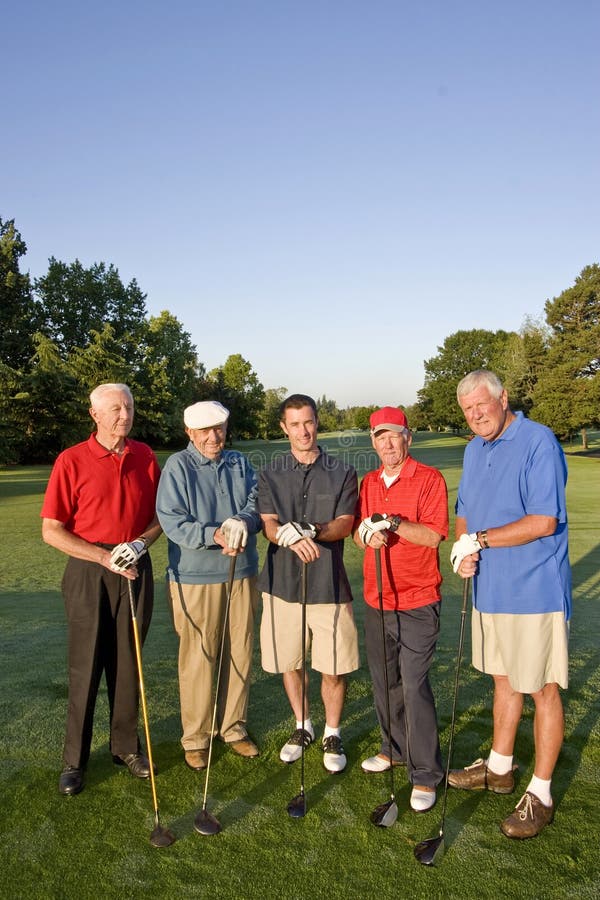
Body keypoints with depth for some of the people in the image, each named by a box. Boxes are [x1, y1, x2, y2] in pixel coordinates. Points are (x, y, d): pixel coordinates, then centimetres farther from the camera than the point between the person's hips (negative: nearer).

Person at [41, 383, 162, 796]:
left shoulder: (146, 457, 2)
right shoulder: (72, 461, -9)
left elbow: (159, 515, 9)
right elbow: (51, 530, -9)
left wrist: (140, 543, -11)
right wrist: (104, 557, -15)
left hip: (136, 571, 3)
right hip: (89, 573, -3)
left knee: (127, 664, 12)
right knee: (85, 668, 5)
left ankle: (126, 746, 28)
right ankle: (75, 759, 21)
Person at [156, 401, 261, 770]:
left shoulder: (240, 463, 9)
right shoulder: (177, 466, -5)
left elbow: (257, 502, -1)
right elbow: (172, 521, -13)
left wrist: (242, 522, -23)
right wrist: (215, 535, -26)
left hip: (242, 574, 4)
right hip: (195, 577, -4)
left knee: (240, 654, 12)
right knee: (198, 658, 2)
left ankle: (234, 727, 30)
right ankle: (196, 738, 20)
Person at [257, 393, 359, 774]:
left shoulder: (342, 472, 2)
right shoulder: (271, 474, 5)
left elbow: (345, 525, -6)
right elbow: (268, 525, -5)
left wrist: (312, 530, -26)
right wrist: (292, 537, -28)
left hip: (329, 584, -1)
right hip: (283, 581, 2)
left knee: (333, 668, 4)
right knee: (289, 663, 13)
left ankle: (332, 734, 28)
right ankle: (303, 726, 37)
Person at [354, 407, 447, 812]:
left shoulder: (429, 478, -8)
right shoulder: (369, 482, 11)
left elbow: (434, 535, -15)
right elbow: (359, 531, 11)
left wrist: (391, 522, -25)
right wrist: (367, 532, -12)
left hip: (417, 603, -6)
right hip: (376, 599, 6)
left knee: (414, 687, -5)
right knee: (384, 682, 16)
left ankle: (425, 774, 8)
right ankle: (394, 748, 35)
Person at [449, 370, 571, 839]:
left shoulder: (538, 441, -16)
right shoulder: (474, 450, 9)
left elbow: (544, 522, -22)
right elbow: (465, 512, 16)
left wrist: (480, 539, -16)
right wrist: (463, 548, -4)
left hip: (535, 592, -8)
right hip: (490, 589, 8)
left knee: (543, 691, 6)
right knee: (504, 681, 21)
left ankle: (541, 794, 21)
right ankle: (499, 768, 38)